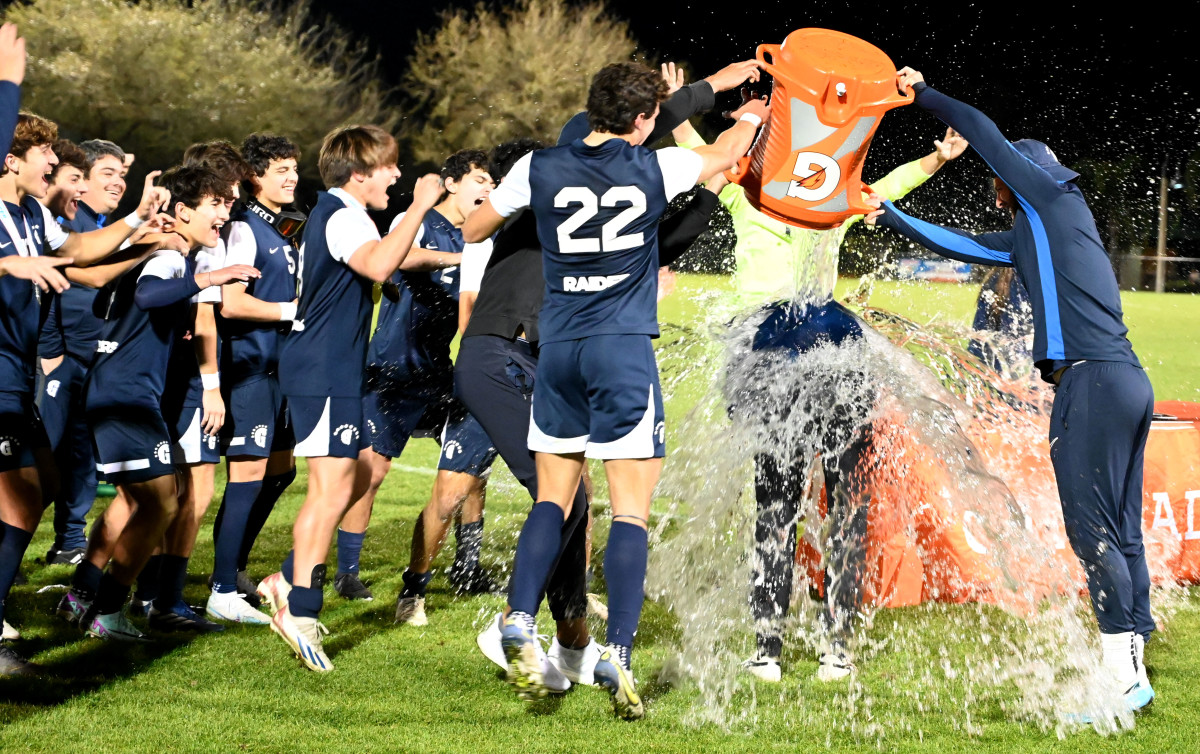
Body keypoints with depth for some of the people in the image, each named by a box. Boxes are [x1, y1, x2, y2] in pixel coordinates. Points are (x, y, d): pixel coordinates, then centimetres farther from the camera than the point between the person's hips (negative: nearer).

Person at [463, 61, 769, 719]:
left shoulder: (538, 168, 2)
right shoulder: (655, 168, -1)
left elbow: (472, 231, 16)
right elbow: (724, 153, 20)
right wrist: (749, 117, 42)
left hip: (557, 347, 3)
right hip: (624, 347, -3)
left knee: (553, 499, 12)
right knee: (631, 510, -2)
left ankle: (520, 619, -6)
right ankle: (618, 652, -12)